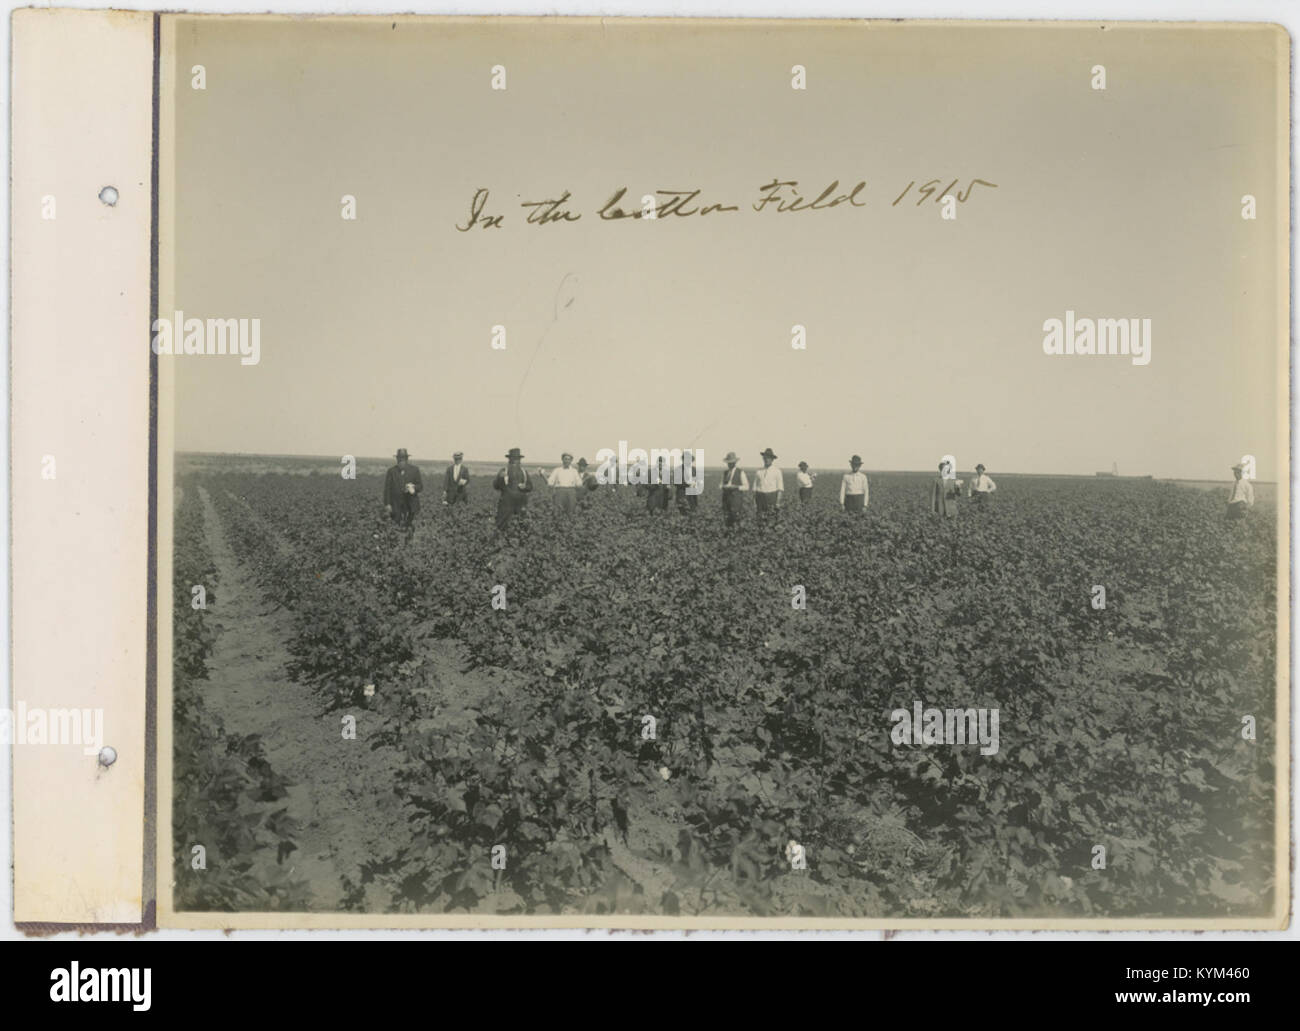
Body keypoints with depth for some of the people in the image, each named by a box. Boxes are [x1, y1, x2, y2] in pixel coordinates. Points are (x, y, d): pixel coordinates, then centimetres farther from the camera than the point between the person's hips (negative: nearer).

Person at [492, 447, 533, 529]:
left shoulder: (524, 472, 12)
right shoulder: (503, 471, 4)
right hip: (507, 503, -2)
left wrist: (525, 487, -7)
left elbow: (530, 488, 15)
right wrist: (500, 477, -17)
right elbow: (495, 486, 1)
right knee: (502, 527, -8)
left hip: (520, 504, 2)